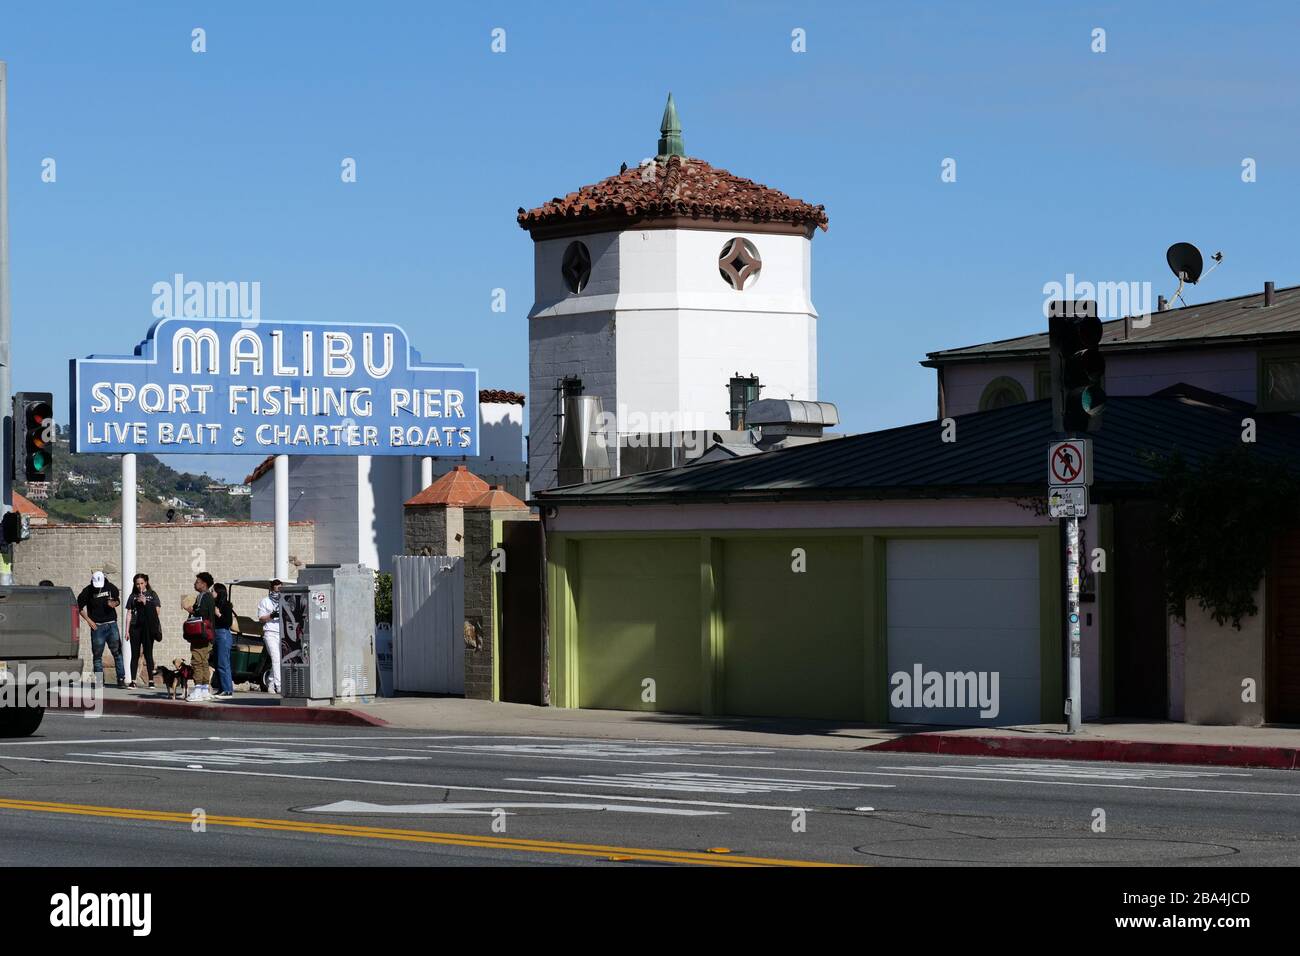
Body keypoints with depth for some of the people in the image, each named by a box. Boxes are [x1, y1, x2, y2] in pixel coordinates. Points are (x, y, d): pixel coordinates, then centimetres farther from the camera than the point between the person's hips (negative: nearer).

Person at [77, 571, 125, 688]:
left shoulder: (111, 588, 3)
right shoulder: (87, 591, -3)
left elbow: (117, 600, 18)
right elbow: (79, 606, 5)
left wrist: (114, 604, -7)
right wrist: (88, 620, -3)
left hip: (111, 624, 1)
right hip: (97, 626, -1)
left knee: (117, 652, -2)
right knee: (97, 654, 1)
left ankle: (121, 679, 0)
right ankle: (99, 681, 7)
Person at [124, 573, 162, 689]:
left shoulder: (152, 595, 7)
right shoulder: (133, 596, 11)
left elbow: (156, 611, 2)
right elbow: (129, 613, 11)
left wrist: (145, 603, -10)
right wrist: (127, 630, 5)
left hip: (148, 627, -2)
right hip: (135, 627, 2)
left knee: (148, 654, -1)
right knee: (135, 654, 0)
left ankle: (151, 680, 2)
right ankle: (133, 681, 0)